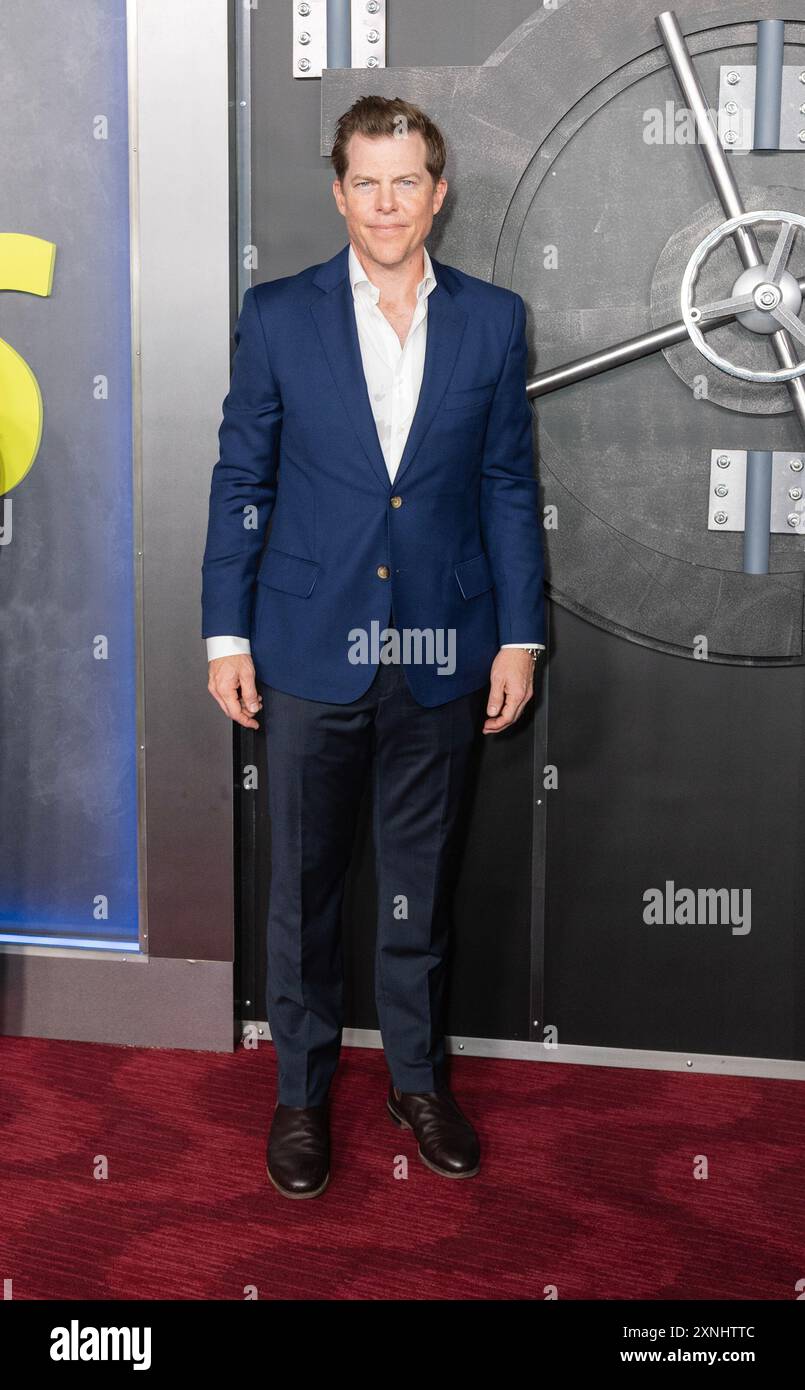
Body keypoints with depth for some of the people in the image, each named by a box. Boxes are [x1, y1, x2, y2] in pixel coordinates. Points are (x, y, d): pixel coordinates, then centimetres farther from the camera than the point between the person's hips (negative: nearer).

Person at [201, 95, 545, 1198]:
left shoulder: (493, 320, 3)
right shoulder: (278, 315, 0)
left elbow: (510, 485, 5)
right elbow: (241, 480, 2)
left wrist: (519, 636, 1)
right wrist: (226, 633, -2)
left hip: (442, 652, 1)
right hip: (310, 651, -1)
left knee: (420, 884, 14)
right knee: (304, 888, 10)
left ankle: (418, 1076, 33)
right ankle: (300, 1093, 27)